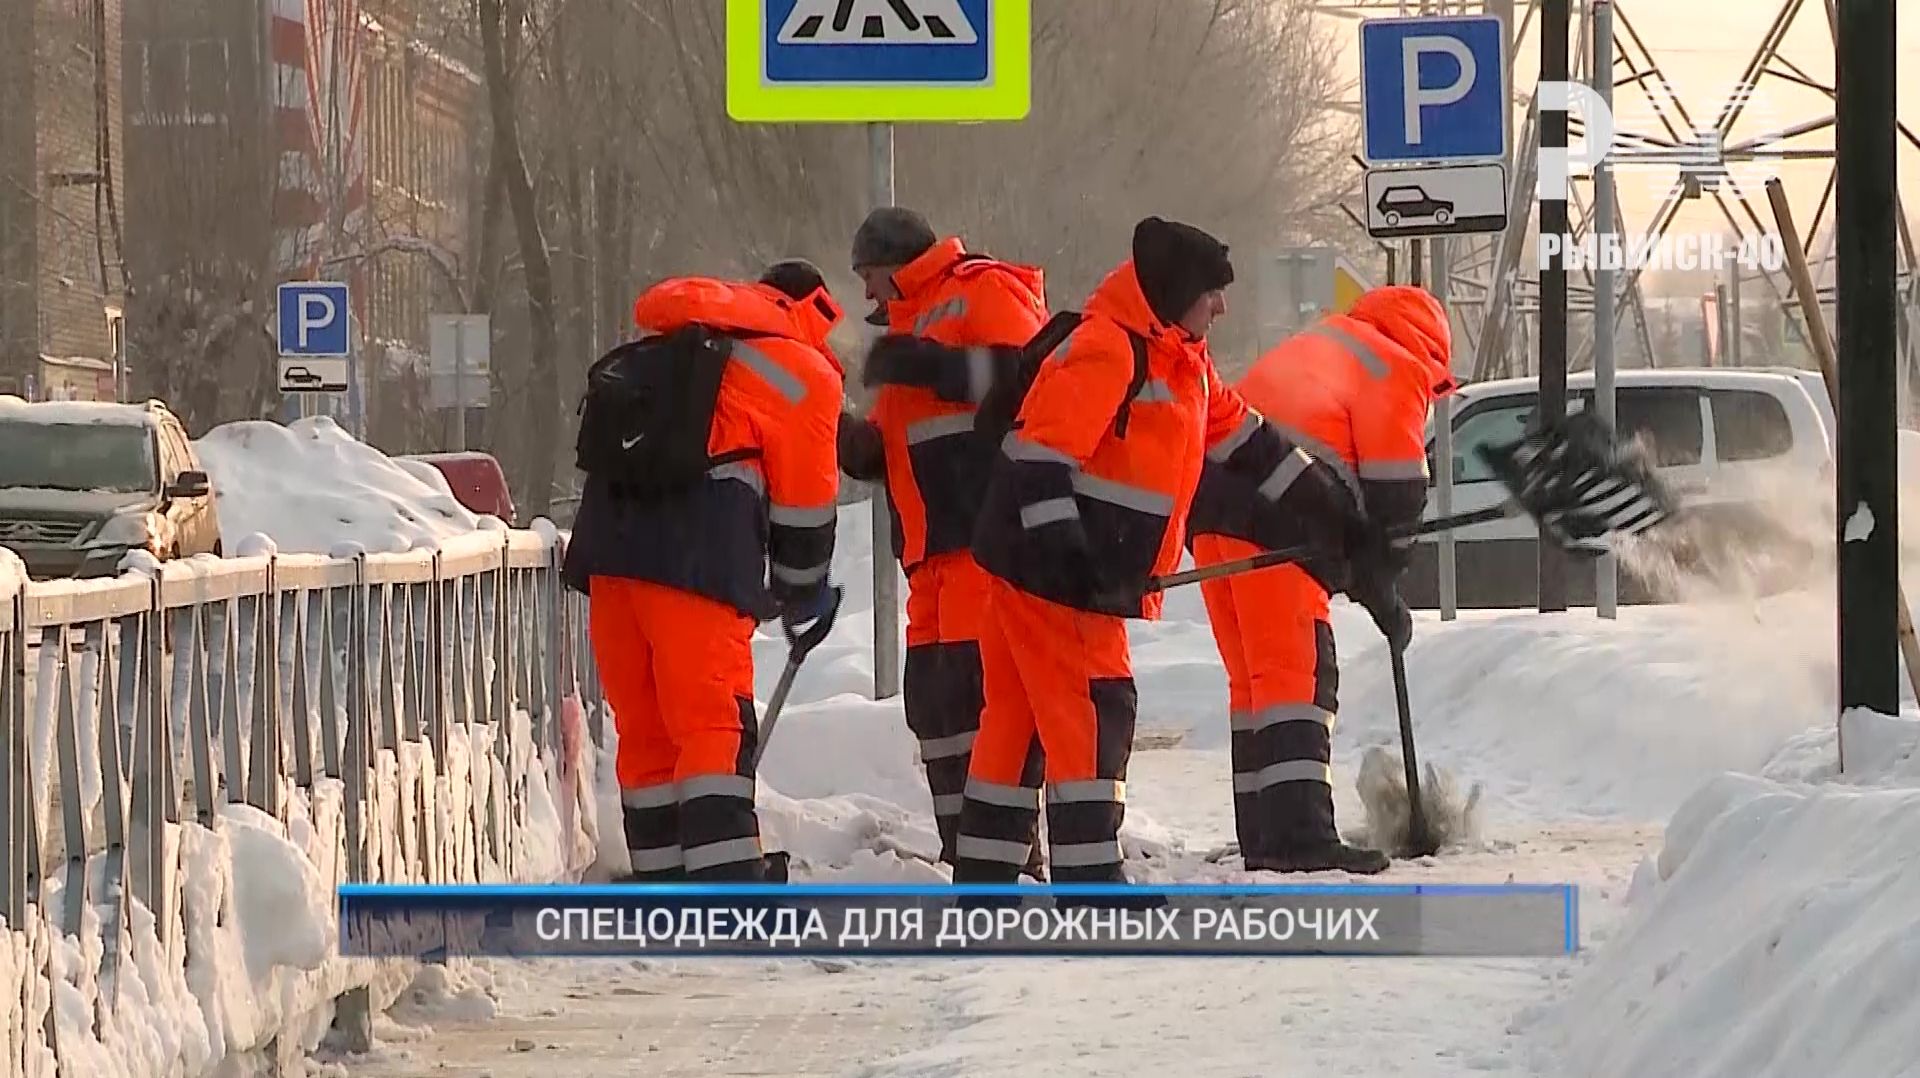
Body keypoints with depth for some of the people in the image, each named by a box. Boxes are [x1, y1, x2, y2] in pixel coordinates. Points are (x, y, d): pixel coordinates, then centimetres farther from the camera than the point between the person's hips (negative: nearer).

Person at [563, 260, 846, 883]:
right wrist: (804, 598, 27)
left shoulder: (675, 347, 29)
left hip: (609, 549, 6)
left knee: (645, 734, 11)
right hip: (697, 564, -6)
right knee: (715, 731, -9)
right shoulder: (803, 373, 10)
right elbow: (805, 504, 11)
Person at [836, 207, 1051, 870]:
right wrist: (850, 441, 10)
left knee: (977, 684, -16)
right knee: (932, 693, 6)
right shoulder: (910, 326, 29)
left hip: (993, 540, -10)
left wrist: (929, 367, -17)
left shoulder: (986, 292, 1)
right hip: (934, 548, 10)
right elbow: (889, 454, 29)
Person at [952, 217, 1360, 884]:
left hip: (1088, 572, 10)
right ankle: (1087, 876, -11)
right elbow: (1043, 451, -24)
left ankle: (983, 874, 15)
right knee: (1095, 712, -11)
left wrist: (1326, 508, 24)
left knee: (1021, 715, 11)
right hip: (1047, 564, -10)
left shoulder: (1183, 361, 16)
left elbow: (1243, 441, 24)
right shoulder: (1106, 351, -17)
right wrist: (1062, 549, -30)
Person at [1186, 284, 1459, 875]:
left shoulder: (1322, 345, 33)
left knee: (1255, 677, 14)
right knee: (1298, 673, -11)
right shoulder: (1397, 373, 7)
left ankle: (1261, 835, 16)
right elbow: (1395, 494, 1)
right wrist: (1382, 592, 10)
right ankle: (1300, 833, -20)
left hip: (1212, 503, 9)